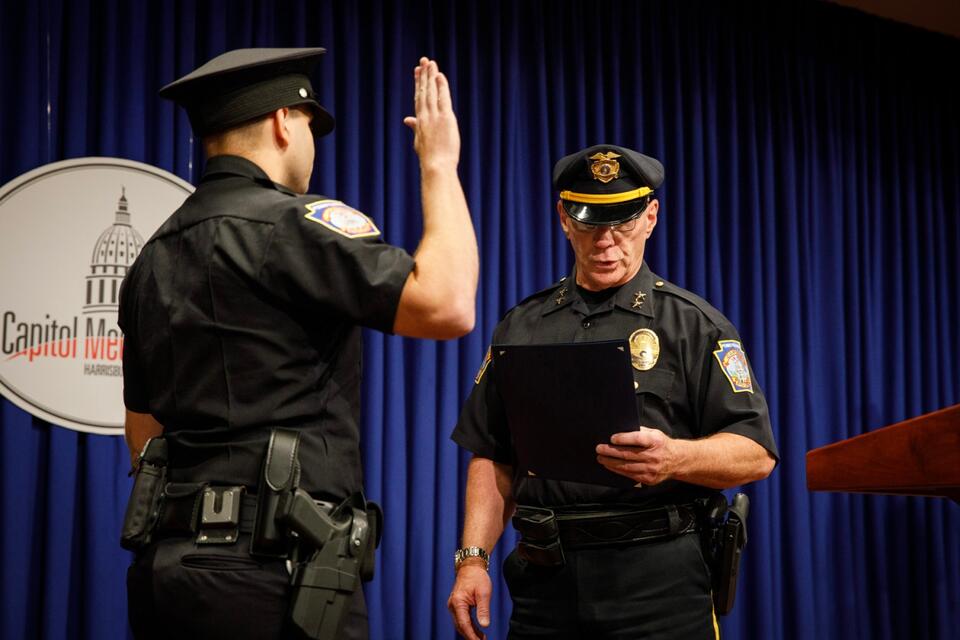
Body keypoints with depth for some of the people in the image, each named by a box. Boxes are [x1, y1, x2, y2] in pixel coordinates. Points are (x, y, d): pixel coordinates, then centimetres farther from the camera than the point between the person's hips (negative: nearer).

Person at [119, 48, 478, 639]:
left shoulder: (155, 257, 15)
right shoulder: (289, 222, -10)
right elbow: (448, 307, -20)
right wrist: (439, 164, -8)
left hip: (173, 560, 8)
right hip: (274, 572, -8)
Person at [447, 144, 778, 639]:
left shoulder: (693, 325, 2)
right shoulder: (520, 328, 14)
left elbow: (756, 453, -4)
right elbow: (492, 459, 14)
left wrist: (674, 458, -23)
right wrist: (473, 559, 3)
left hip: (657, 578, -3)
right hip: (545, 579, 3)